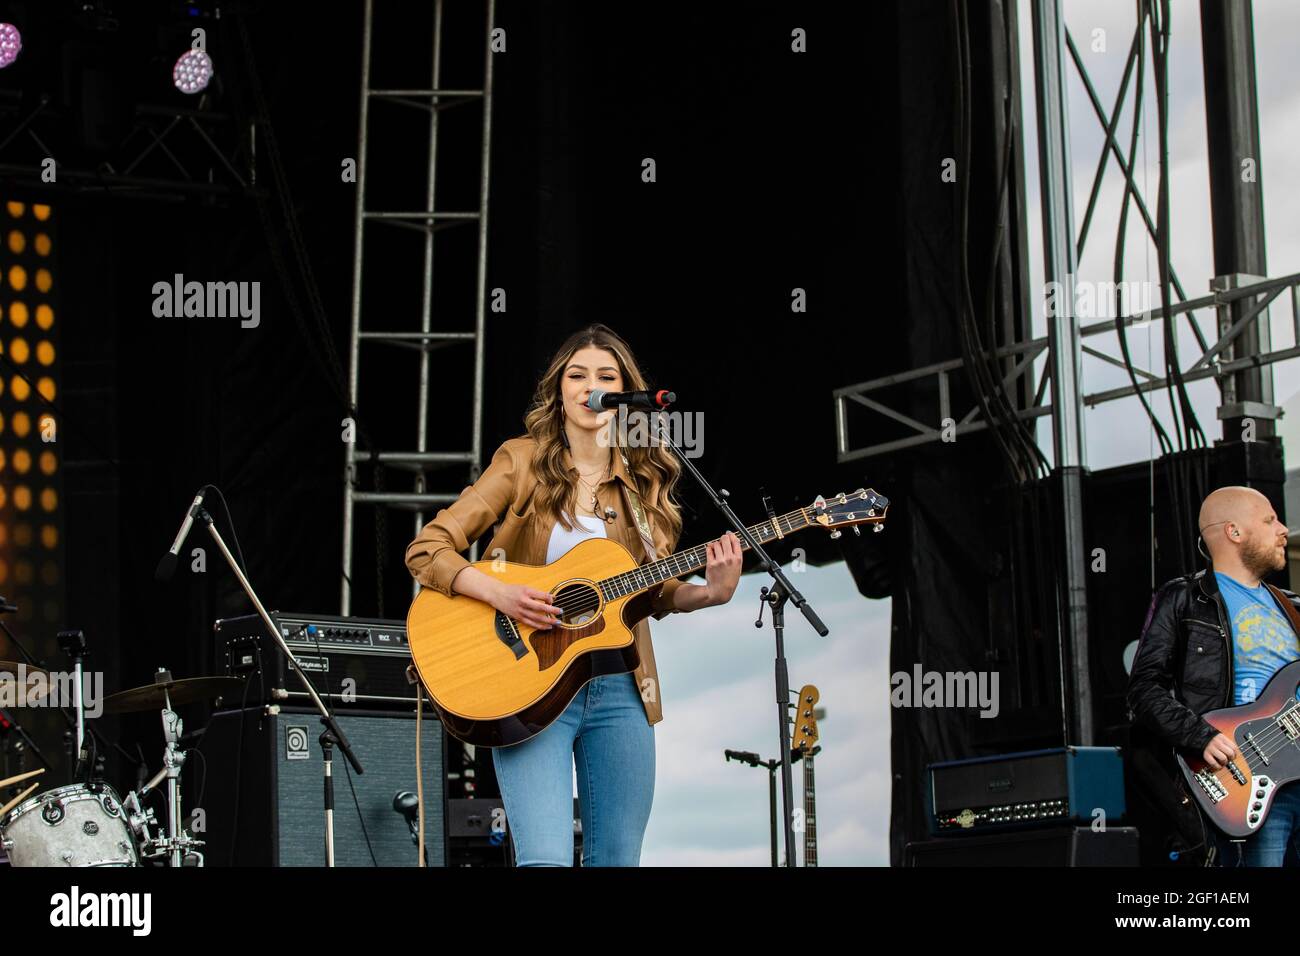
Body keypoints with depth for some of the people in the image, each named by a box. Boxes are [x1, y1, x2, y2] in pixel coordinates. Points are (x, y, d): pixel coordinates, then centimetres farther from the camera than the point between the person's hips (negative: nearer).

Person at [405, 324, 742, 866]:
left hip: (619, 688, 4)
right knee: (546, 860, -20)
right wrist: (500, 594, -20)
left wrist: (712, 593, -5)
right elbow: (425, 551, -5)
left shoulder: (643, 479, 9)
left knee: (616, 860, 6)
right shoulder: (525, 461, -1)